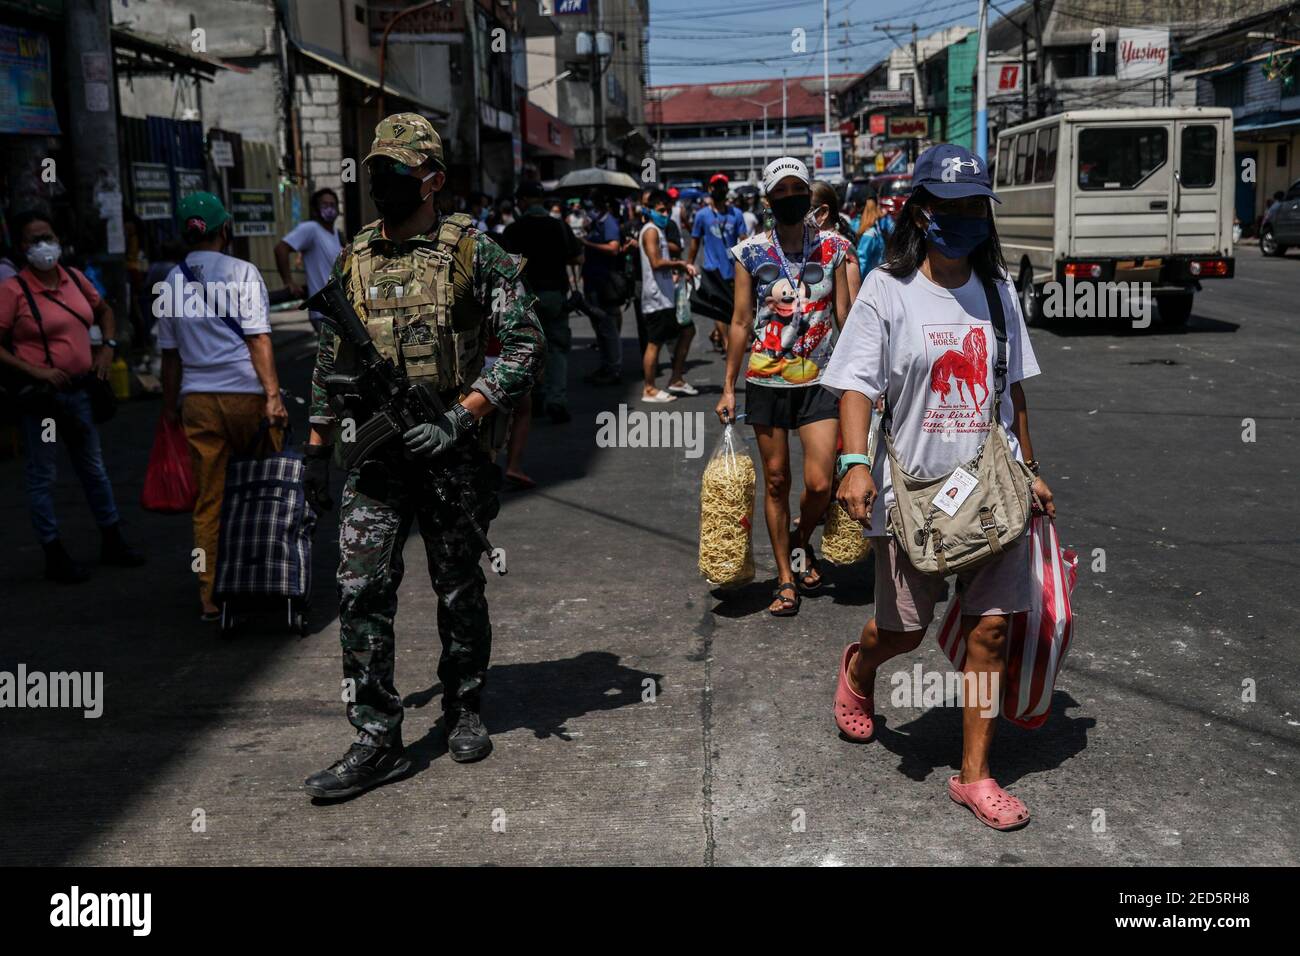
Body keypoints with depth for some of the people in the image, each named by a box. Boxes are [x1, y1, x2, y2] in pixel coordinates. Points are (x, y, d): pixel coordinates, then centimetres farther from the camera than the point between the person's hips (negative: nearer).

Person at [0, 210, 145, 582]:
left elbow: (104, 311, 23)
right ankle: (55, 556, 15)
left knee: (94, 468, 17)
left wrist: (107, 347, 8)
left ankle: (112, 542, 30)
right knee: (42, 477, 5)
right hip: (39, 396, -6)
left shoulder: (74, 278, 5)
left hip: (79, 389, 6)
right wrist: (36, 371, -21)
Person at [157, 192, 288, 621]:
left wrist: (170, 405, 21)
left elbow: (170, 352, 13)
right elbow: (258, 338, -12)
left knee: (208, 500, 7)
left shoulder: (171, 282, 9)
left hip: (197, 398, 4)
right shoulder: (242, 272, -4)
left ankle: (209, 597, 9)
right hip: (247, 392, -4)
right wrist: (273, 394, -14)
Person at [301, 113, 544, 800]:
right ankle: (377, 742, 3)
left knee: (459, 591, 10)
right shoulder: (353, 258, 10)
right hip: (377, 455, 4)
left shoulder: (473, 252, -4)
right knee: (362, 591, -4)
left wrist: (459, 419, -17)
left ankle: (464, 709, 30)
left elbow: (524, 344, -9)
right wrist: (318, 452, 15)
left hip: (452, 453, -3)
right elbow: (330, 361, 17)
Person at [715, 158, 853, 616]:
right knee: (776, 480, 7)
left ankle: (802, 542, 25)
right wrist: (729, 387, 3)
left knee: (819, 484, -8)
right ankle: (785, 576, 21)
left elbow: (847, 317, 4)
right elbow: (741, 322, 5)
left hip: (820, 379, 0)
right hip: (767, 380, 1)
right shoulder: (752, 252, 1)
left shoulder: (833, 247, 2)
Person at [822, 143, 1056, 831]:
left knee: (990, 629, 1)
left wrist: (1029, 470, 16)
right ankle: (858, 668, 46)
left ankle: (974, 773, 14)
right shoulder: (887, 289, -5)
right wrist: (855, 462, -25)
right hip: (912, 485, -3)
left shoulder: (996, 290, 9)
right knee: (903, 630, 8)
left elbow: (1012, 387, 16)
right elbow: (856, 383, -11)